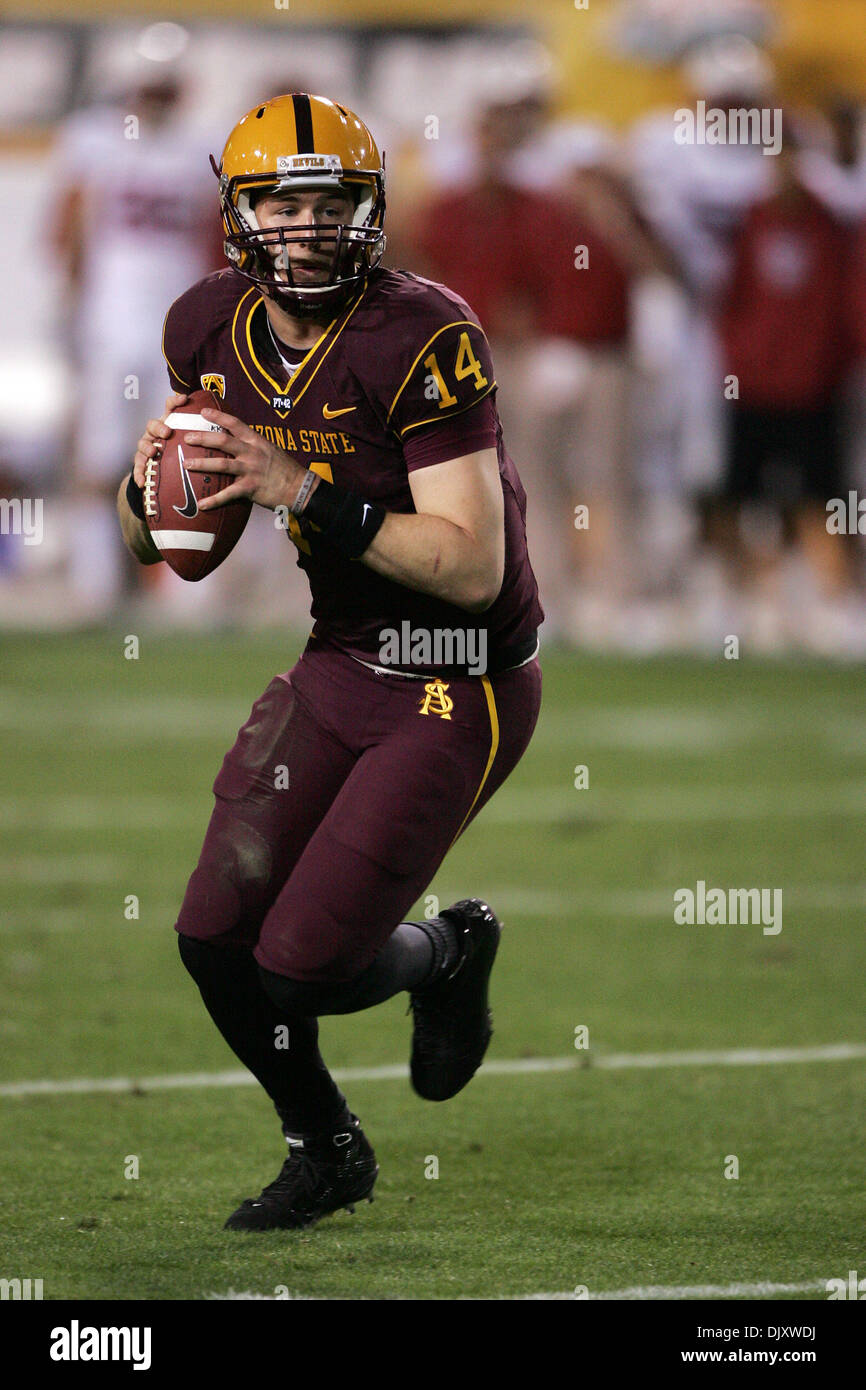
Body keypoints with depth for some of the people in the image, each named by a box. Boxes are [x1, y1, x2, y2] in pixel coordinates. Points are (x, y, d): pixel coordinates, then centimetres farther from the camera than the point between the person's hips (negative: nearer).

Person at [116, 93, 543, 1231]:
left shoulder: (421, 341, -23)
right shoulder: (213, 331, -2)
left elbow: (473, 568, -27)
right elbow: (157, 545, 10)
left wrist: (304, 494, -32)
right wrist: (156, 490, -14)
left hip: (460, 686, -6)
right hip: (337, 665, 6)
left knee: (301, 966, -10)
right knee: (217, 939, 3)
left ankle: (450, 953, 26)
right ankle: (325, 1150, 31)